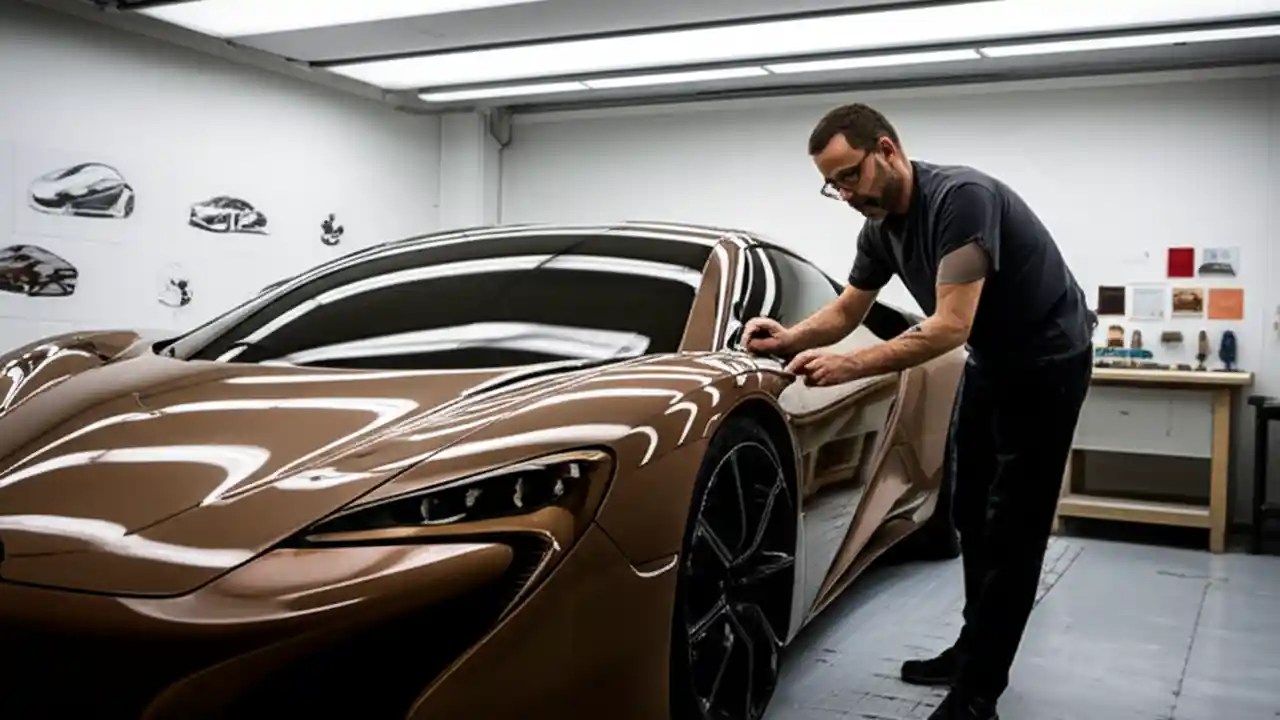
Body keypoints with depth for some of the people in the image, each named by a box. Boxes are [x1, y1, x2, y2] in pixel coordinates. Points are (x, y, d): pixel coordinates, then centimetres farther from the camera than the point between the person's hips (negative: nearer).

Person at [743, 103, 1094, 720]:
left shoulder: (961, 197, -30)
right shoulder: (880, 226, -4)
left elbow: (951, 326, -35)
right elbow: (846, 311, 6)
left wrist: (851, 366, -38)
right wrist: (792, 339, -14)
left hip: (1048, 362, -9)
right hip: (989, 361, 9)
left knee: (1011, 528, -7)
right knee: (968, 511, 14)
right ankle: (975, 652, 29)